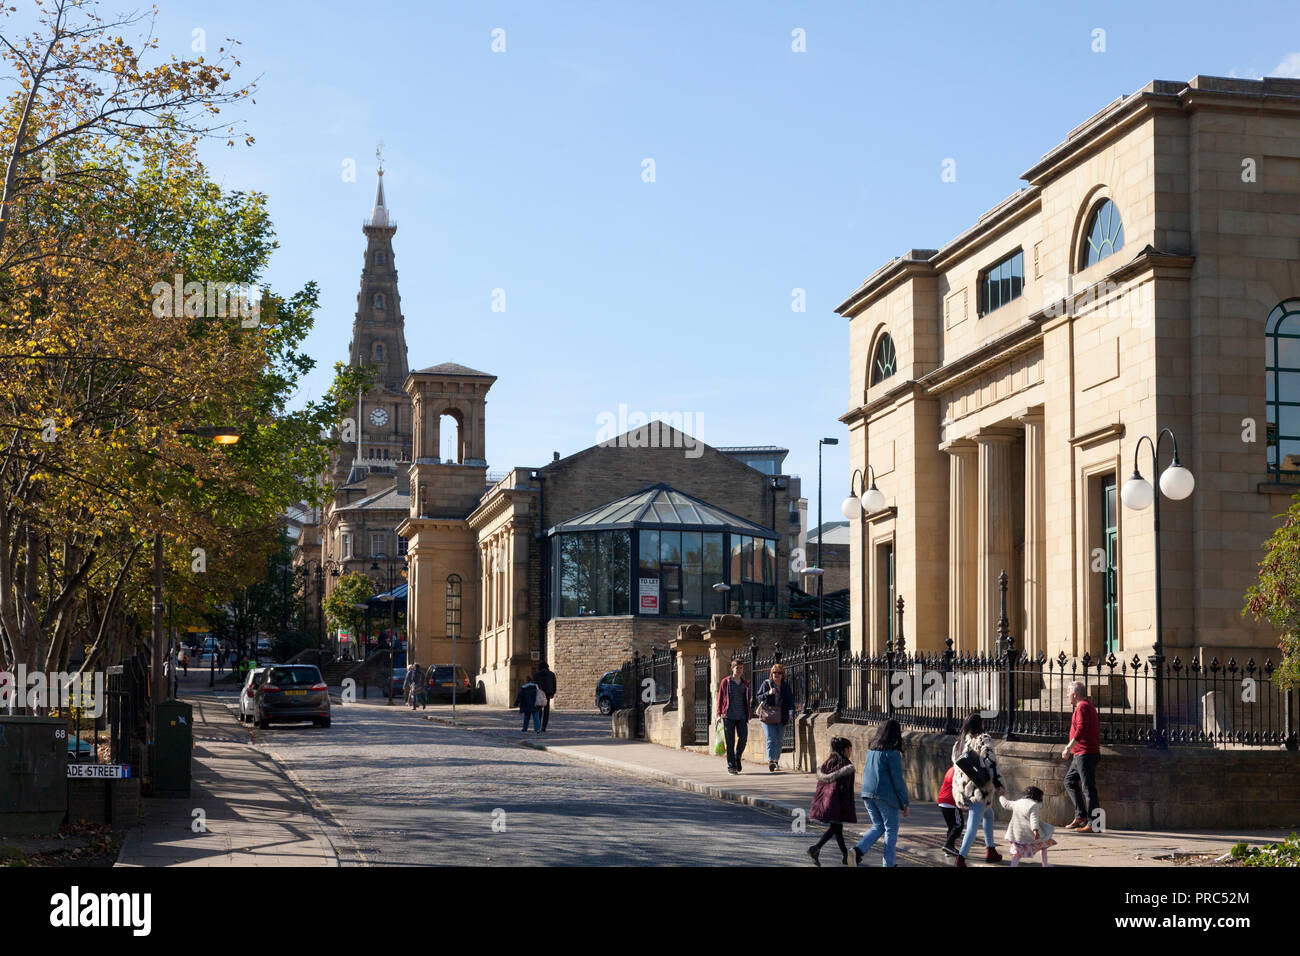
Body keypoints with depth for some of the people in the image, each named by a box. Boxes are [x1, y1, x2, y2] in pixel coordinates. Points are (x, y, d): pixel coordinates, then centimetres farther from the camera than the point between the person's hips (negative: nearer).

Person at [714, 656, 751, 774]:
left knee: (743, 738, -11)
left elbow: (747, 700, 18)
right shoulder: (726, 682, 3)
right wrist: (719, 714, -3)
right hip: (728, 716, -2)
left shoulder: (745, 683, 13)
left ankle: (737, 758, 15)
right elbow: (720, 698, 4)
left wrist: (749, 715, 12)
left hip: (742, 716, 3)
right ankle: (731, 766, 6)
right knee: (730, 741, -2)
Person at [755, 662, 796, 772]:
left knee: (778, 740, 6)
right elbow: (759, 697, 2)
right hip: (768, 716, -3)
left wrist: (791, 711, -16)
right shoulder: (766, 684, 5)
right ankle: (770, 761, -23)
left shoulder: (786, 686, 9)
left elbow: (790, 700, 1)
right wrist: (768, 693, -16)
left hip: (781, 717, 3)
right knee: (771, 739, -14)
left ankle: (776, 761, 20)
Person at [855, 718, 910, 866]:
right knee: (891, 828, 7)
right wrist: (905, 803, -6)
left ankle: (859, 850, -5)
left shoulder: (871, 750, 10)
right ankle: (888, 863, 6)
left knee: (878, 826, 17)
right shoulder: (892, 753, -11)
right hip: (885, 795, -6)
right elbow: (897, 780, -12)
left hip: (867, 793, 6)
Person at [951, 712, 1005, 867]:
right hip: (979, 786, -7)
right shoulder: (983, 740, -6)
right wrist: (998, 784, -10)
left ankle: (990, 851, 28)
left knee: (988, 813, 27)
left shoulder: (959, 742, 14)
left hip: (961, 786, 7)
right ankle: (961, 857, -20)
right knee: (974, 822, -8)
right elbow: (990, 762, -13)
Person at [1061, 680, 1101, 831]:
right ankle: (1080, 816, 12)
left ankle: (1092, 823, -8)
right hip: (1081, 755, 11)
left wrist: (1068, 747, -22)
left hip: (1085, 754, -11)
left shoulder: (1082, 707, -12)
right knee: (1070, 781, 15)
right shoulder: (1089, 706, 20)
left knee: (1088, 788, -9)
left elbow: (1081, 730, -24)